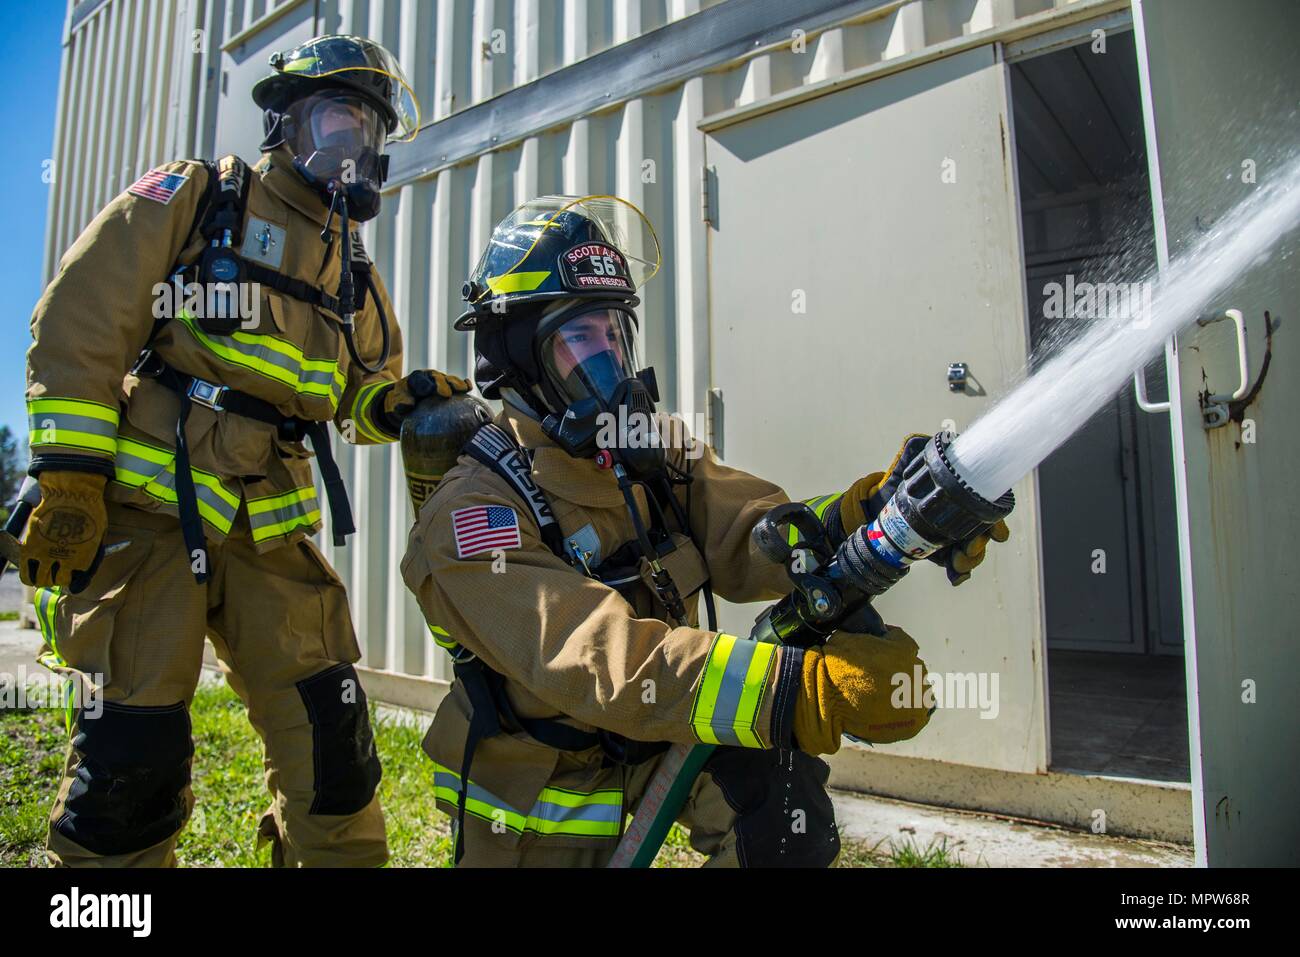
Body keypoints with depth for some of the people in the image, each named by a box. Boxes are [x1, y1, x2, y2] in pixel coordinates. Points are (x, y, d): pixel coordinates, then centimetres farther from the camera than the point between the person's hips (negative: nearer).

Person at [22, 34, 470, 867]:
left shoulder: (354, 275, 18)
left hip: (270, 529, 5)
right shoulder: (188, 200, 3)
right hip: (148, 512, -4)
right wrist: (68, 480, -10)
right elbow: (77, 328, -4)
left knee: (330, 738, 2)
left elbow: (359, 396, 18)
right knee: (132, 753, -3)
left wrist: (397, 402, -7)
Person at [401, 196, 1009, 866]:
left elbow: (749, 538, -17)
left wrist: (871, 513, -36)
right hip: (540, 803, -3)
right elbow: (600, 660, -38)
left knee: (775, 777, -18)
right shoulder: (473, 514, -25)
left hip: (652, 737, 4)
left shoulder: (653, 451, -4)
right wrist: (803, 688, -48)